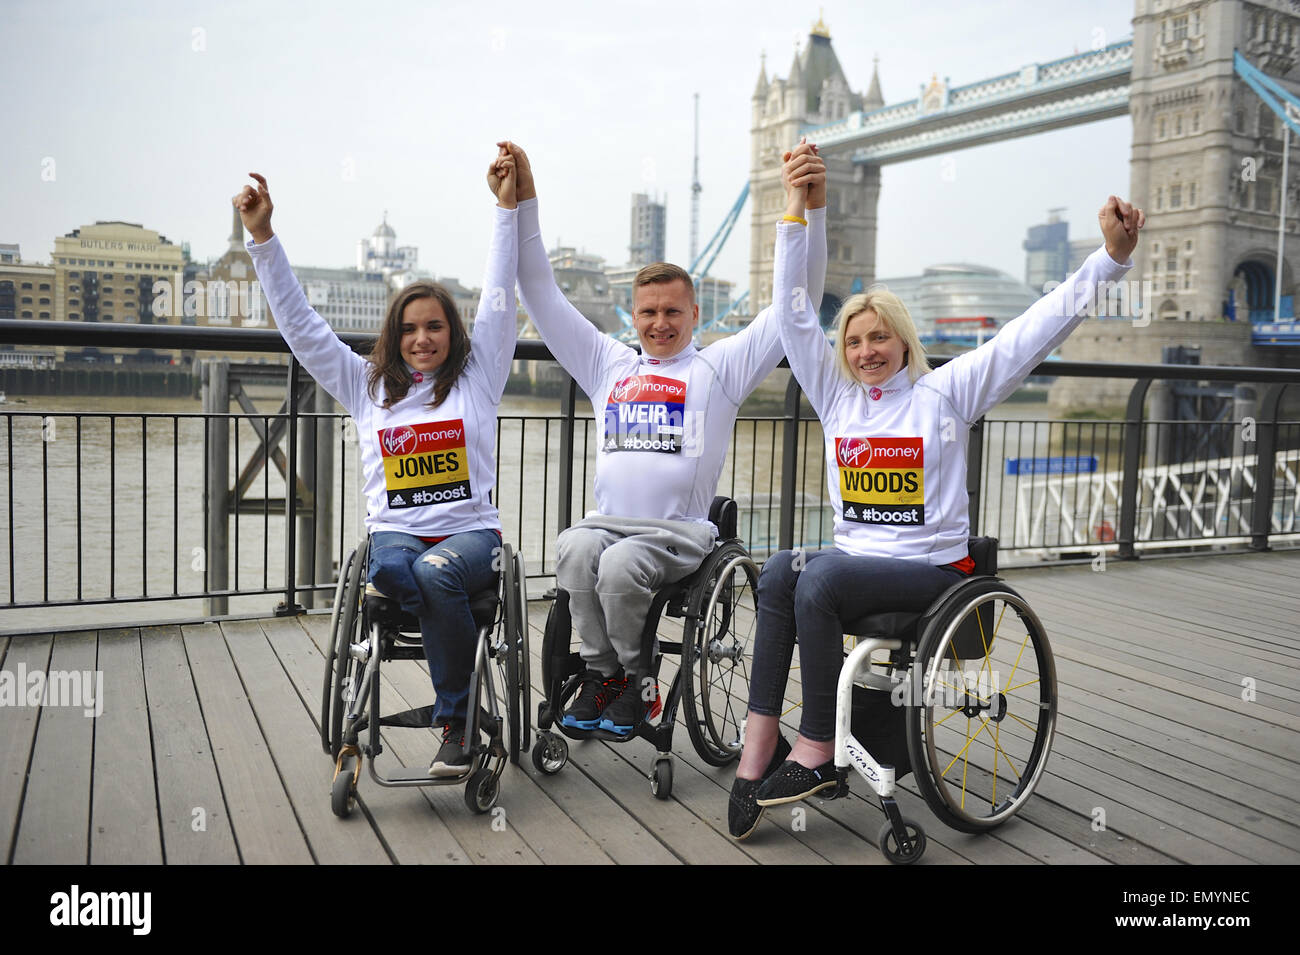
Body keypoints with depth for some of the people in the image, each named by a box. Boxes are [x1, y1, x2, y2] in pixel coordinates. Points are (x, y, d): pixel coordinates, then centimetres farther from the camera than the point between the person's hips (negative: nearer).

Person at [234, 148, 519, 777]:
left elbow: (499, 300, 3)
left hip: (470, 531, -1)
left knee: (437, 571, -35)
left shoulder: (477, 376, 10)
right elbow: (299, 322, 14)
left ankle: (457, 721, -20)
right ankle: (472, 707, -26)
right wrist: (262, 237, 10)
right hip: (394, 531, 2)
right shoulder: (366, 385, 16)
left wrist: (507, 208, -2)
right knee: (390, 568, -35)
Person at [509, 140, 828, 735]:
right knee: (576, 548, -30)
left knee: (620, 564, -31)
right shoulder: (608, 364, 20)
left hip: (680, 534, -2)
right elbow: (541, 295, 18)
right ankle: (603, 673, -9)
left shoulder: (720, 367, 11)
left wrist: (811, 208, -11)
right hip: (606, 522, 3)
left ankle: (632, 676, -4)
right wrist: (522, 200, 10)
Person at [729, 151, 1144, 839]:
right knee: (779, 572, -28)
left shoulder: (945, 391, 2)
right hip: (853, 556, 4)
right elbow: (792, 312, 8)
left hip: (933, 569, -4)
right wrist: (795, 210, 4)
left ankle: (817, 749, -20)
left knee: (818, 581, -31)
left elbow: (1037, 329, -4)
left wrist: (1113, 255, -11)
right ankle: (758, 746, -25)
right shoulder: (836, 394, 11)